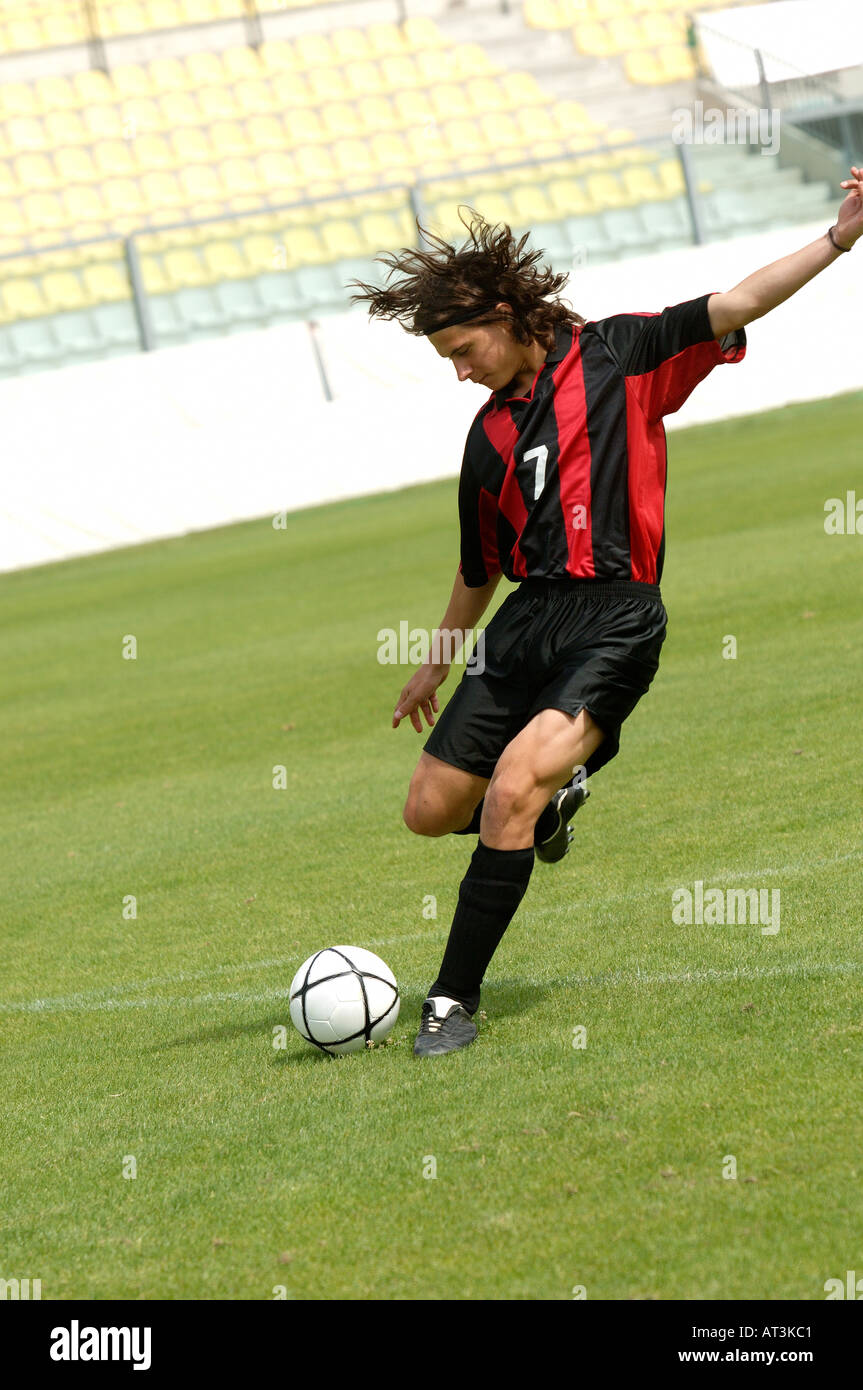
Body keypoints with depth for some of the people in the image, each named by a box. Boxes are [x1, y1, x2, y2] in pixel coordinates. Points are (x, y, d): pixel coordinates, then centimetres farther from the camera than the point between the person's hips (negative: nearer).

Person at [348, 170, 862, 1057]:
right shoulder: (489, 433, 17)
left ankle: (455, 1000, -14)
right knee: (432, 811, 4)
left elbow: (735, 307, -5)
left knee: (511, 787, -23)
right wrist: (437, 662, 38)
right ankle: (551, 803, 37)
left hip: (615, 623, -6)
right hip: (527, 620, 6)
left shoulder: (617, 355, 2)